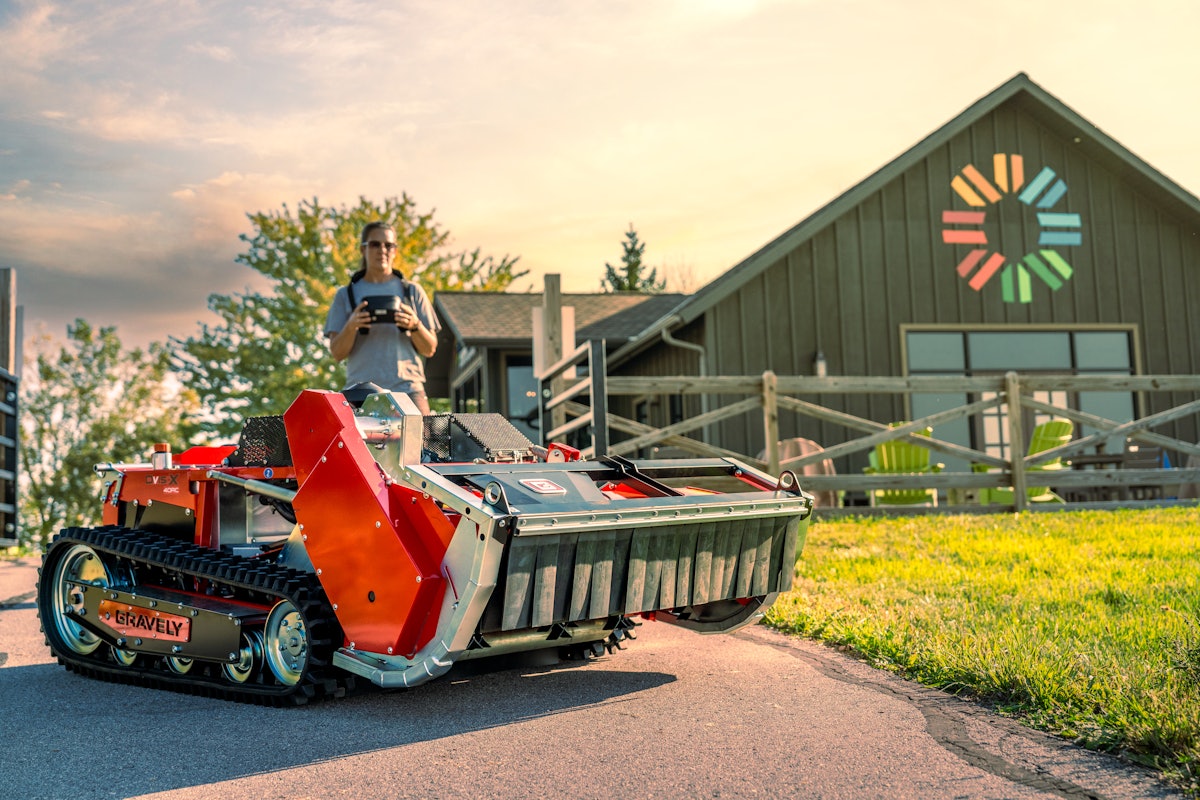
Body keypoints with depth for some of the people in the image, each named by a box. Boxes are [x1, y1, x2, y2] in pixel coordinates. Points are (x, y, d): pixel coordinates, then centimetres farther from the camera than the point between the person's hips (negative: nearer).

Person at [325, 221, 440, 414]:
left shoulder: (412, 291, 14)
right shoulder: (346, 295, 13)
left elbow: (429, 350, 10)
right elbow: (337, 353, 5)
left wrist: (415, 326, -10)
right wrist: (351, 327, -14)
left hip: (408, 390, 1)